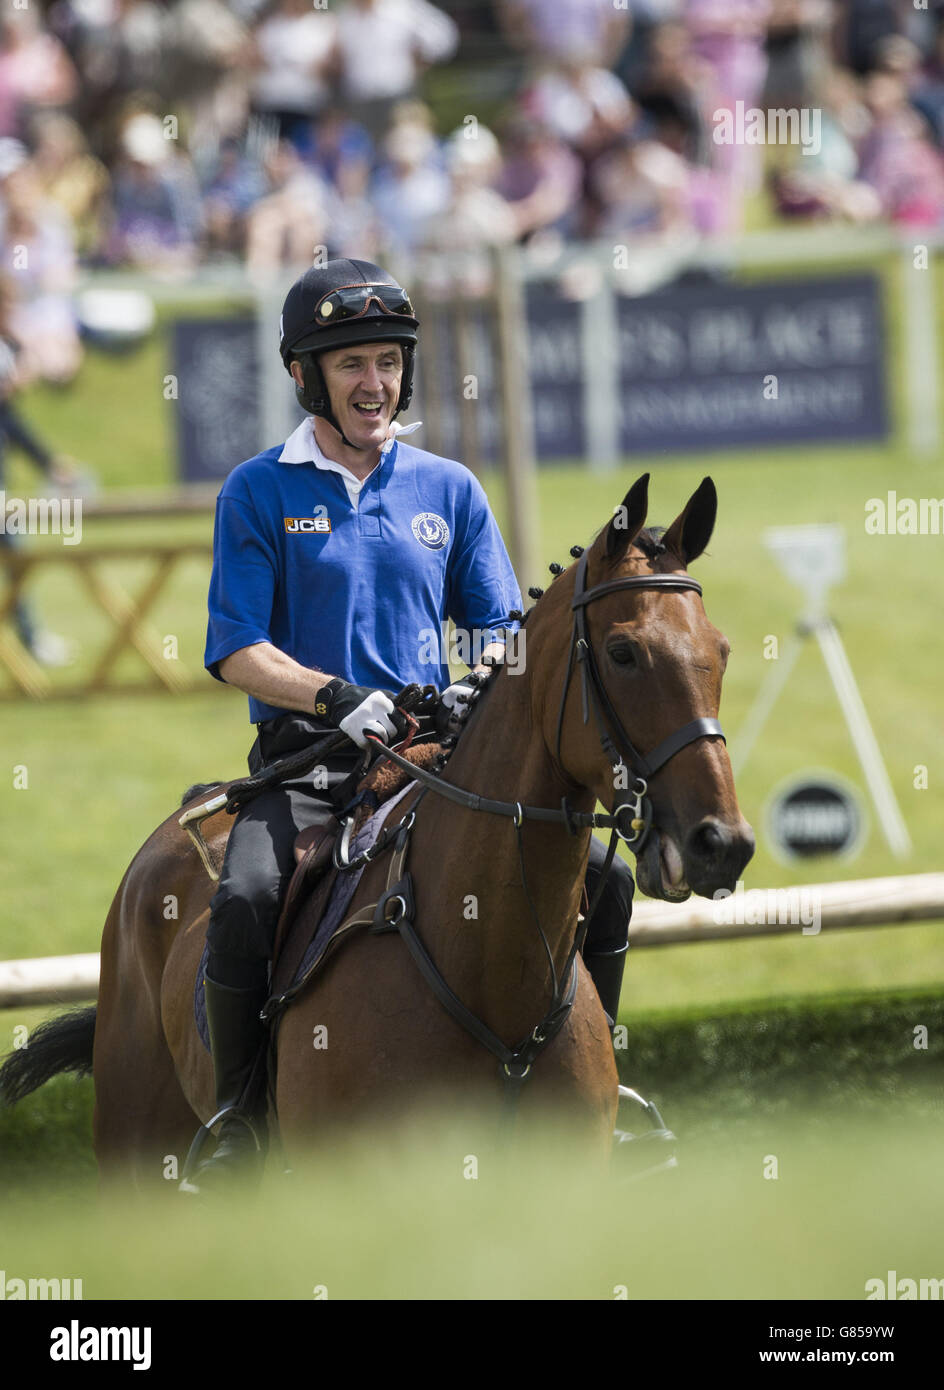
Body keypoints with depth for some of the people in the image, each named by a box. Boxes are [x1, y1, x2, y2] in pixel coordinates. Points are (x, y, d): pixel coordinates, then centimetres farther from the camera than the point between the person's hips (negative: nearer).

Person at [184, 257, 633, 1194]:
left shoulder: (449, 491, 12)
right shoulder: (259, 492, 3)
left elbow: (499, 629, 14)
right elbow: (238, 653, -4)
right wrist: (341, 698, -20)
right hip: (307, 758, -3)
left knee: (599, 879, -11)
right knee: (246, 898, -32)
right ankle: (237, 1117, -17)